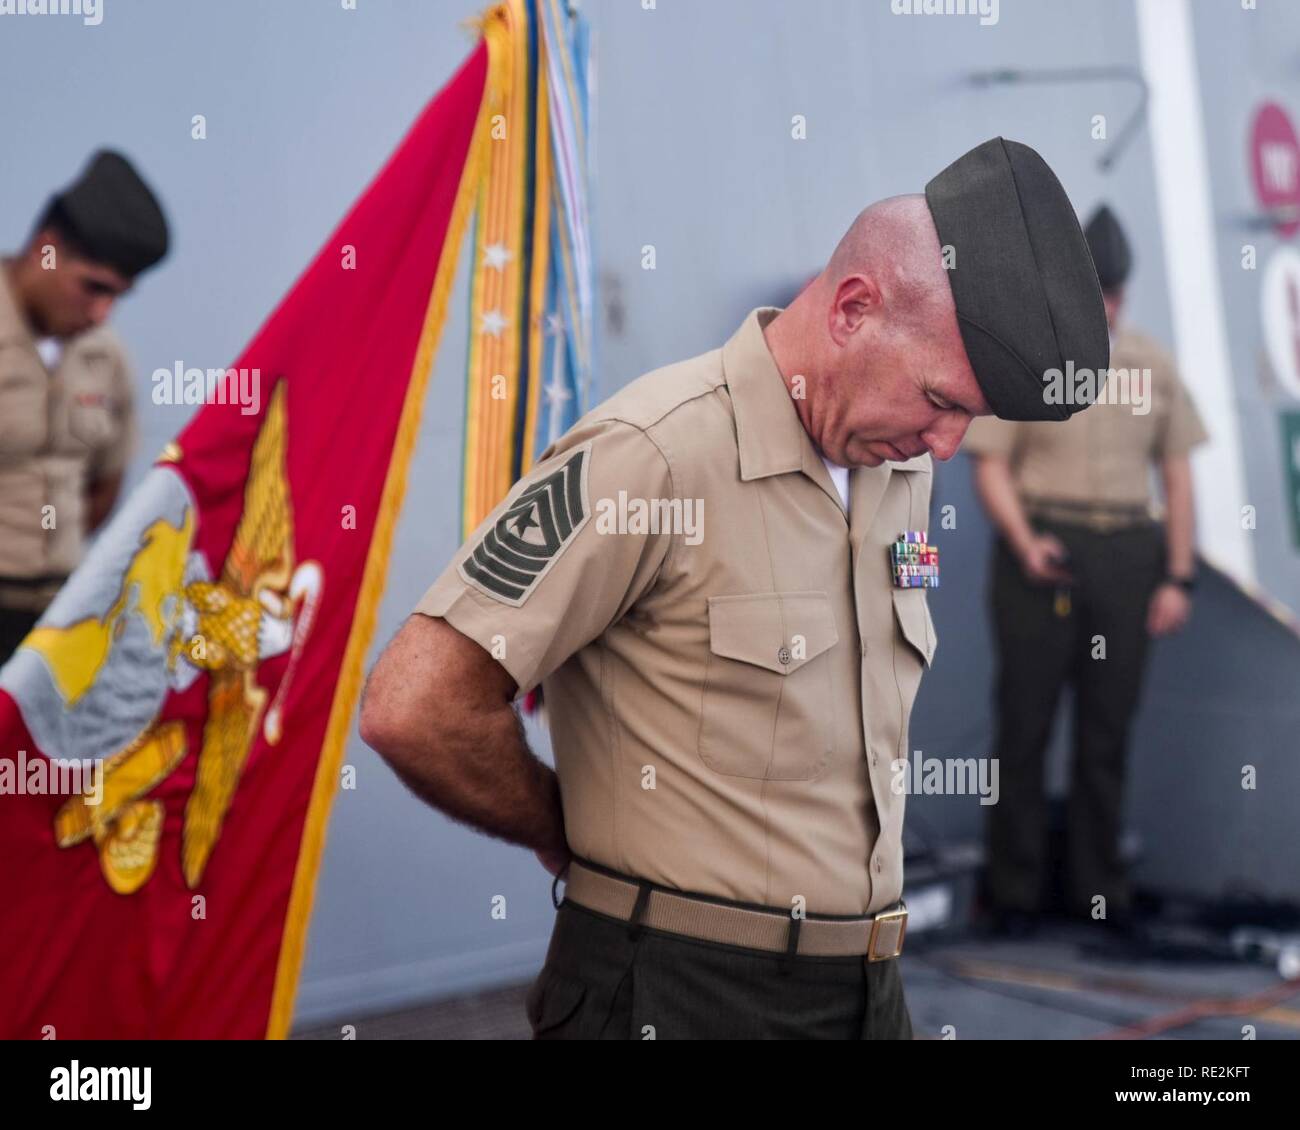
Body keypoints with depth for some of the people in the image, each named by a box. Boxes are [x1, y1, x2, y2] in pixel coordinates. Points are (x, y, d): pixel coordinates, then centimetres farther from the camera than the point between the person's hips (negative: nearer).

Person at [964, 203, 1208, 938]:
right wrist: (1024, 543, -18)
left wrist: (1179, 576, 6)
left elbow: (1177, 470, 12)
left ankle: (1099, 888, 17)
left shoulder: (1151, 363, 11)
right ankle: (1015, 892, 8)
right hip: (1043, 553, -3)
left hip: (1129, 555, 3)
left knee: (1109, 729, 7)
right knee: (1026, 724, 0)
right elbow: (991, 464, -2)